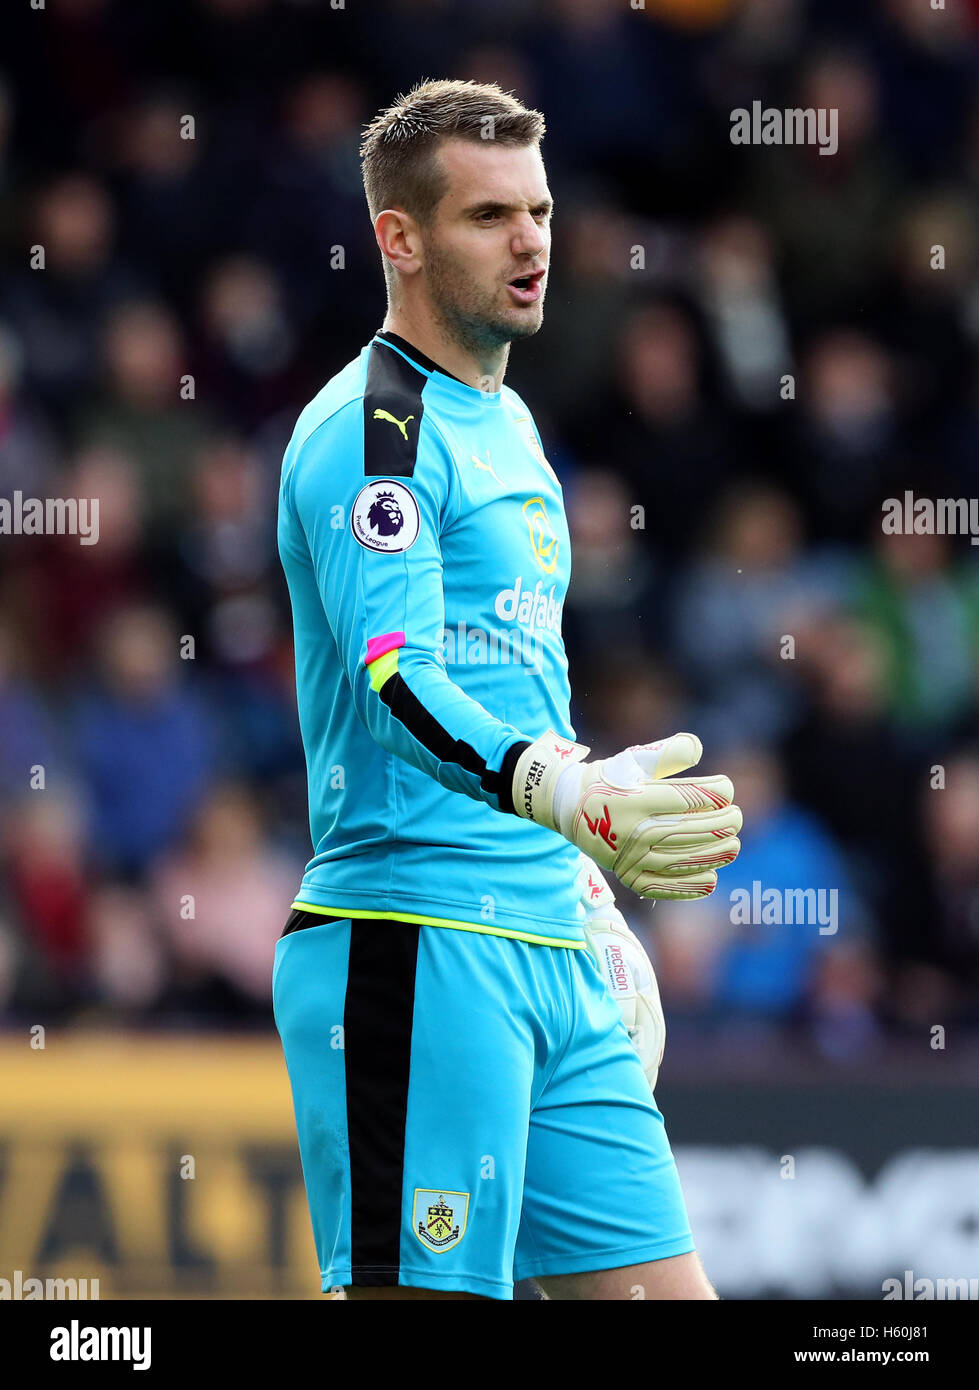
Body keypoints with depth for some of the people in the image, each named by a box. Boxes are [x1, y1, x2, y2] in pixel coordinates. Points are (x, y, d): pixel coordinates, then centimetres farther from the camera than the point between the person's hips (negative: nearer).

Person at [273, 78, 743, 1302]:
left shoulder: (506, 422, 20)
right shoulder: (369, 424, -9)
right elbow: (396, 678, -23)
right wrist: (560, 794, -39)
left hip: (556, 956, 9)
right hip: (413, 948, -9)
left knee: (664, 1292, 4)